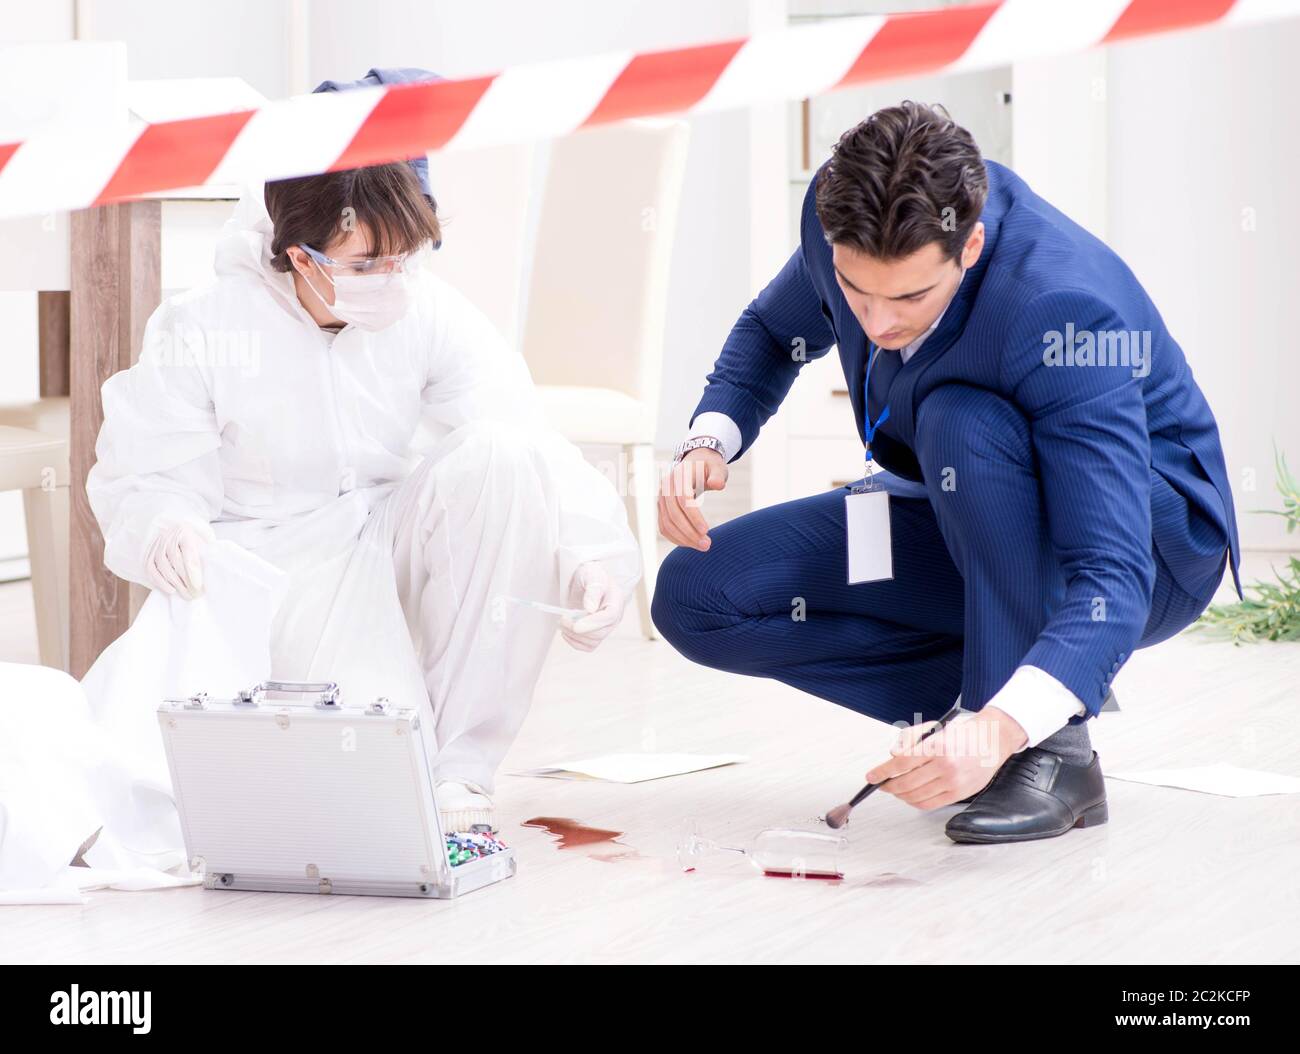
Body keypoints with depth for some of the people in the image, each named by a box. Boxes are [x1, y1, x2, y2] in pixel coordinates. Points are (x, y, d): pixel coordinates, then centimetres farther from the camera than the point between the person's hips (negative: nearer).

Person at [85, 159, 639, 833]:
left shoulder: (429, 311, -8)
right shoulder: (200, 328, -14)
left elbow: (537, 451, -16)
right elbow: (143, 479, -9)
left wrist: (593, 557, -34)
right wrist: (165, 527, -35)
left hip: (396, 540, 4)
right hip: (283, 568, -4)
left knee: (502, 452, -27)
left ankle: (461, 768, -20)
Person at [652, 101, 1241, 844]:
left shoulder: (1066, 313, -36)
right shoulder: (845, 214, -17)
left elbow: (1113, 580, -41)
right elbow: (774, 333, 8)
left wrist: (1001, 729, -57)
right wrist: (710, 442, -13)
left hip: (1155, 541, -6)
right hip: (966, 525, 6)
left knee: (963, 426, -38)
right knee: (696, 595, -10)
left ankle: (1053, 748, -24)